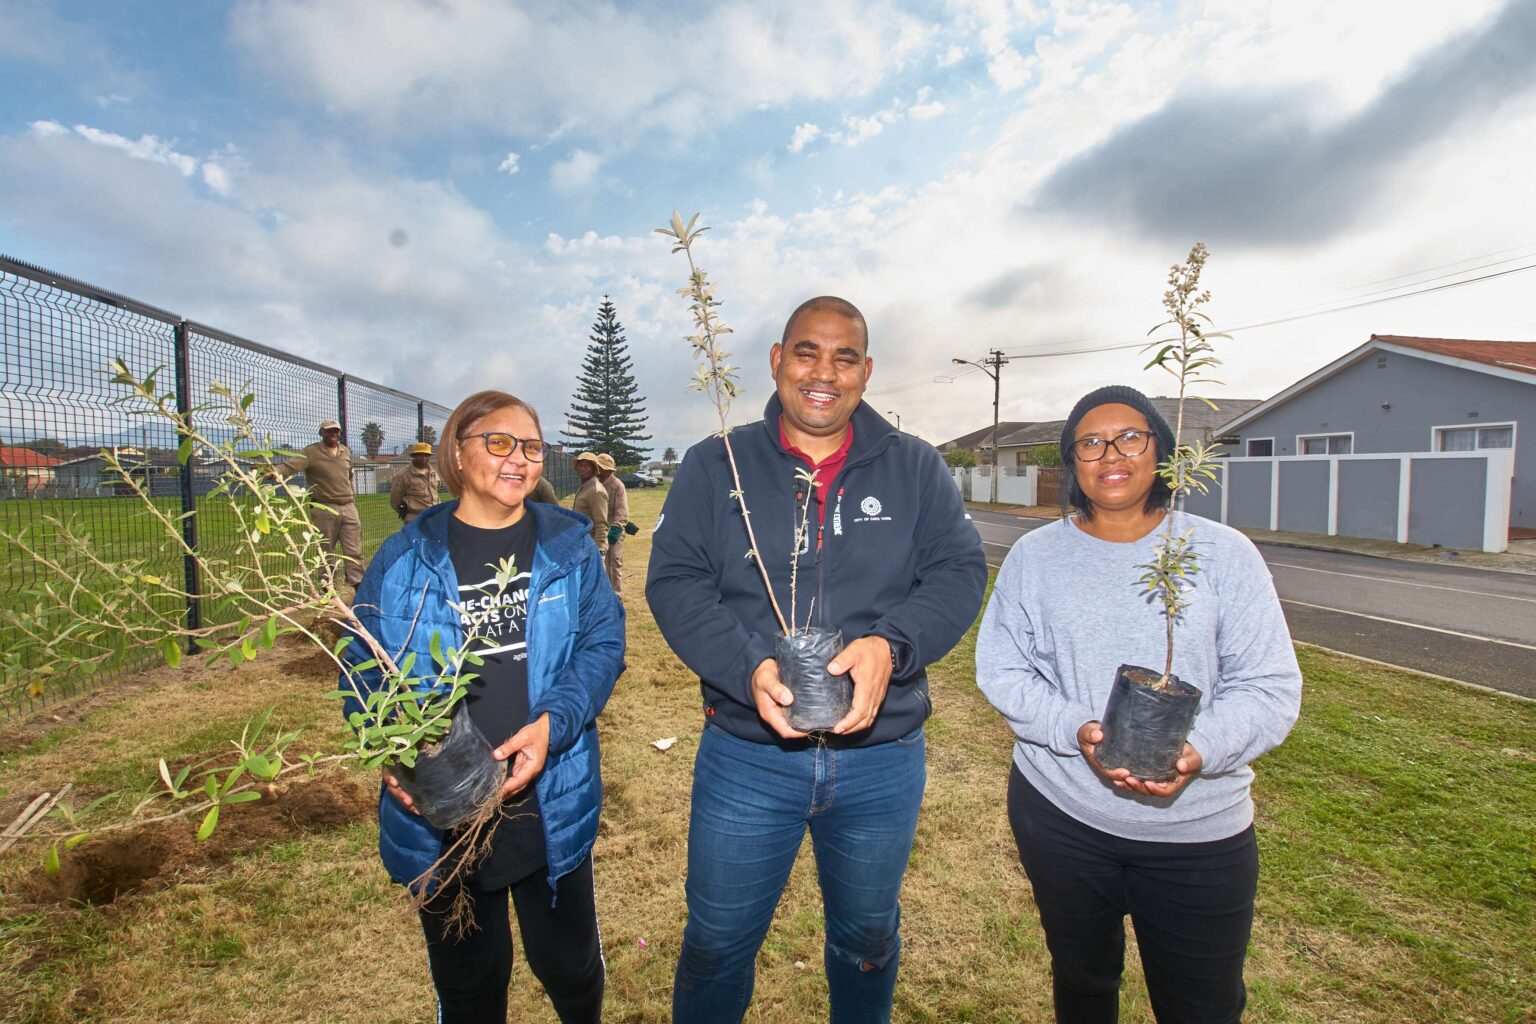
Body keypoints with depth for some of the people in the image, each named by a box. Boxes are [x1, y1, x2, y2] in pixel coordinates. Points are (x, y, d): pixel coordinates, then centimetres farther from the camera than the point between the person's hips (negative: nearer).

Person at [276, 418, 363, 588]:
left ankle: (359, 587, -1)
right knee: (326, 552, 6)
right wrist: (273, 471, -39)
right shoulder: (311, 453, -4)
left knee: (354, 551, -1)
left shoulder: (346, 452, 11)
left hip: (348, 508, 4)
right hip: (325, 510, -4)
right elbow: (290, 466, -19)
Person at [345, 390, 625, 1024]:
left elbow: (603, 641, -6)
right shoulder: (404, 559, -2)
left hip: (552, 805, 1)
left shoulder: (568, 547, -1)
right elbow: (363, 668, 0)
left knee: (570, 966, 21)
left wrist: (553, 722, -21)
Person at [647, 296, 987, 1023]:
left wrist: (892, 645, -24)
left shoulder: (916, 469, 1)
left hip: (883, 758, 2)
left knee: (867, 941, 27)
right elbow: (674, 580, -9)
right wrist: (748, 668, -24)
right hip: (745, 755, -1)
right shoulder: (714, 465, -3)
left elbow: (960, 572, -5)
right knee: (716, 945, 19)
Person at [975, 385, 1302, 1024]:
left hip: (1200, 829, 0)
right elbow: (1000, 670, -4)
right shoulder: (1034, 556, -1)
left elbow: (1270, 686, -6)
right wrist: (1075, 731, -20)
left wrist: (1200, 750, -24)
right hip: (1059, 813, 1)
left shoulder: (1223, 552, -4)